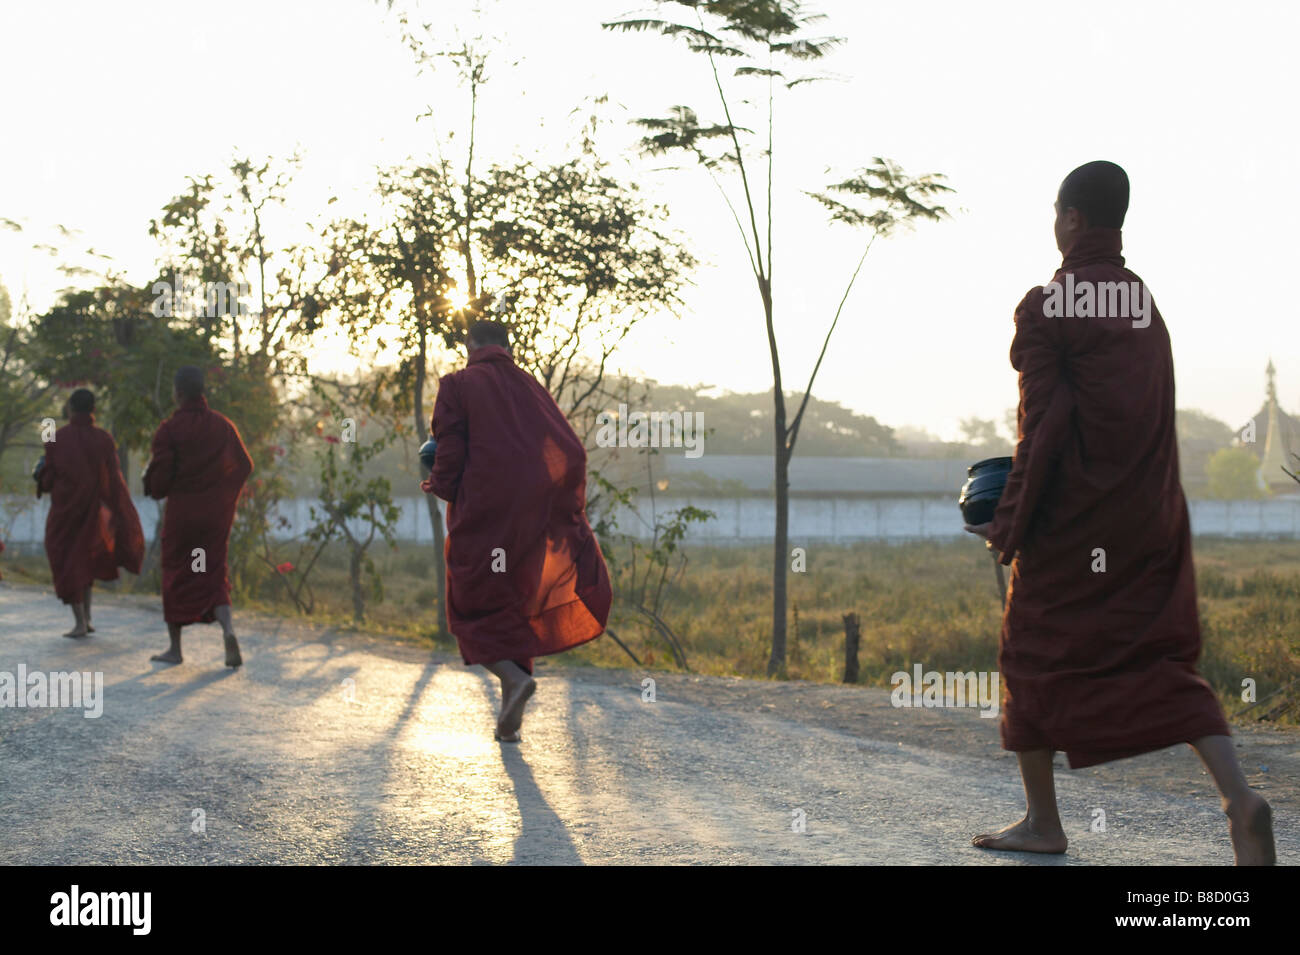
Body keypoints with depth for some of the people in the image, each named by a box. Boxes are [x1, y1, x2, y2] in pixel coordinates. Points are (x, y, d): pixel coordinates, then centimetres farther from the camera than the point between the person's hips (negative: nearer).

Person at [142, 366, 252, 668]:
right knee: (214, 575, 10)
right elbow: (244, 465, 9)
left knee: (176, 575, 11)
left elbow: (158, 478, -15)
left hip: (181, 511, -3)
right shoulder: (223, 425, 1)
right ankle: (228, 630, -15)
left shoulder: (169, 430, -13)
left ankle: (175, 648, 17)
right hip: (216, 513, 3)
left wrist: (153, 486, 8)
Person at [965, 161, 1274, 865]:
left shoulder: (1045, 306, -10)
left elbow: (1043, 424, -15)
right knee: (1163, 656, 6)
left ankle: (1042, 821, 17)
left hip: (1071, 516, -6)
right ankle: (1238, 796, -14)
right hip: (1151, 515, 6)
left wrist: (1009, 524, -9)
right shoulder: (1145, 303, 10)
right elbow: (1147, 419, 14)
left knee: (1034, 653, 10)